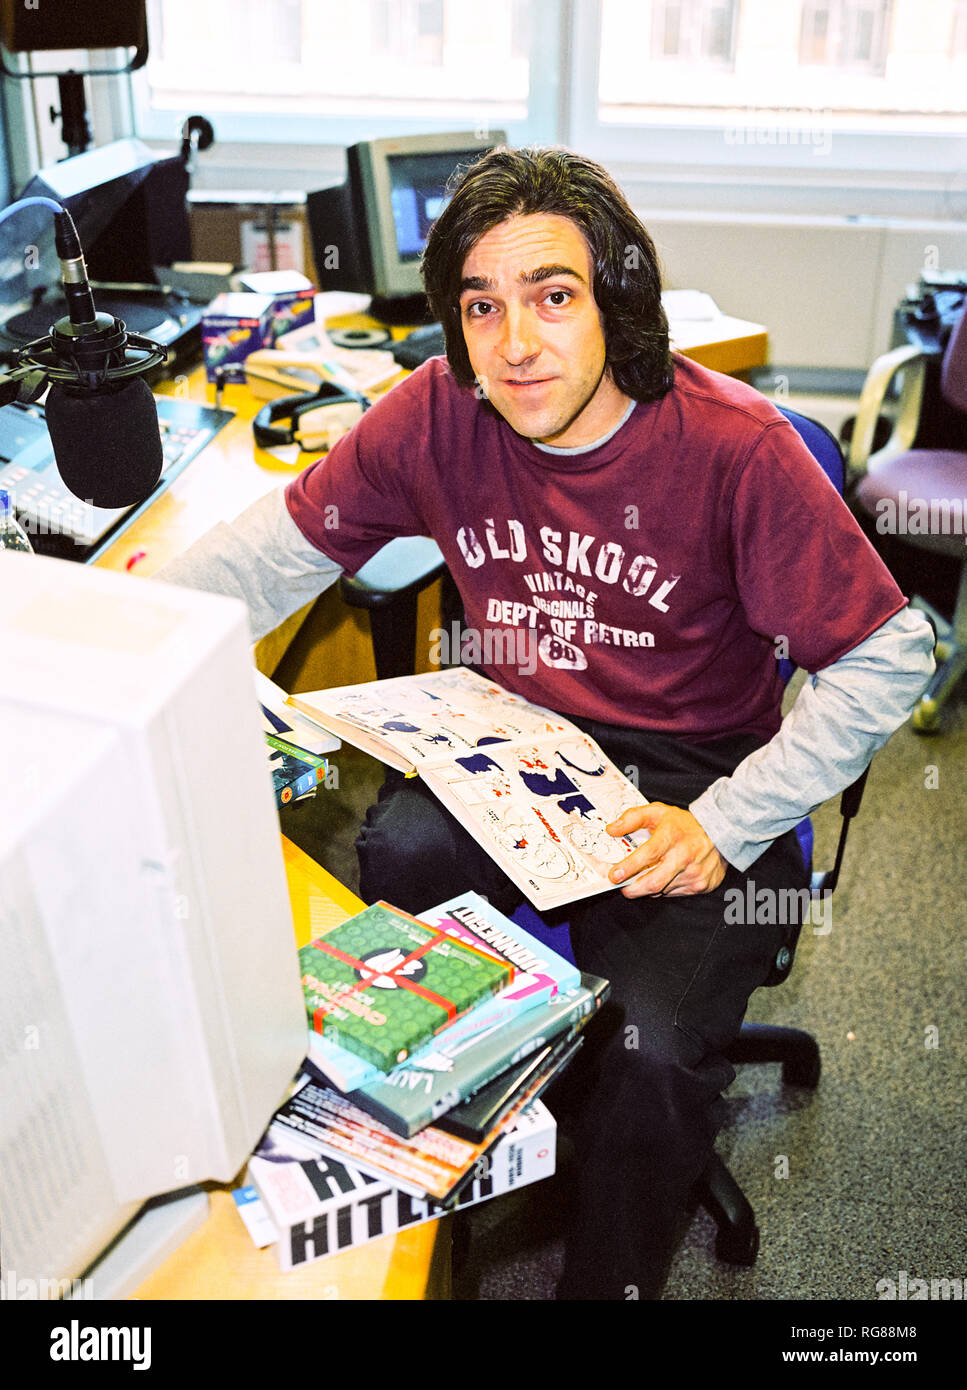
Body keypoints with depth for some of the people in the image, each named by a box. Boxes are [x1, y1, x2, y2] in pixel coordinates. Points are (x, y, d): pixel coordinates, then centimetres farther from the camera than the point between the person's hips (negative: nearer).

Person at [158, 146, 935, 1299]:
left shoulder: (735, 447, -18)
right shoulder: (439, 415, -7)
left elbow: (887, 659, -12)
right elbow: (281, 546, 0)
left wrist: (725, 826, -20)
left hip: (695, 769, -3)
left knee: (649, 1049, -24)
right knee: (369, 874, -23)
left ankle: (607, 1279, 11)